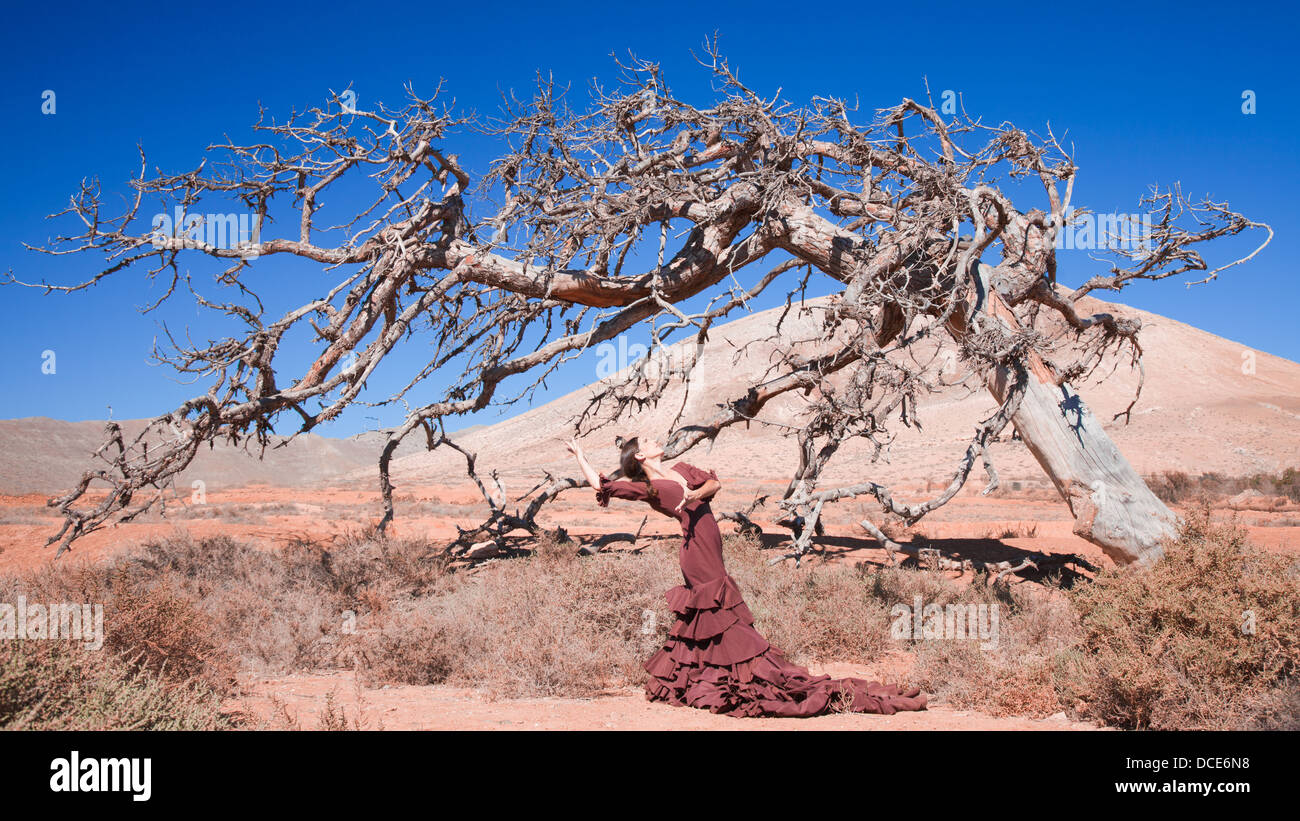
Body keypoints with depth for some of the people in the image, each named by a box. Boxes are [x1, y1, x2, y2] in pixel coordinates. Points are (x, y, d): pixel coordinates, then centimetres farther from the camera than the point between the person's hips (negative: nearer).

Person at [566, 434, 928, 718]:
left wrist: (697, 493, -6)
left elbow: (714, 482, 15)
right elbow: (601, 485, -4)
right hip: (697, 558, -6)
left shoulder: (681, 470, 17)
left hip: (709, 560, 6)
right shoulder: (648, 488, -1)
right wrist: (579, 454, 6)